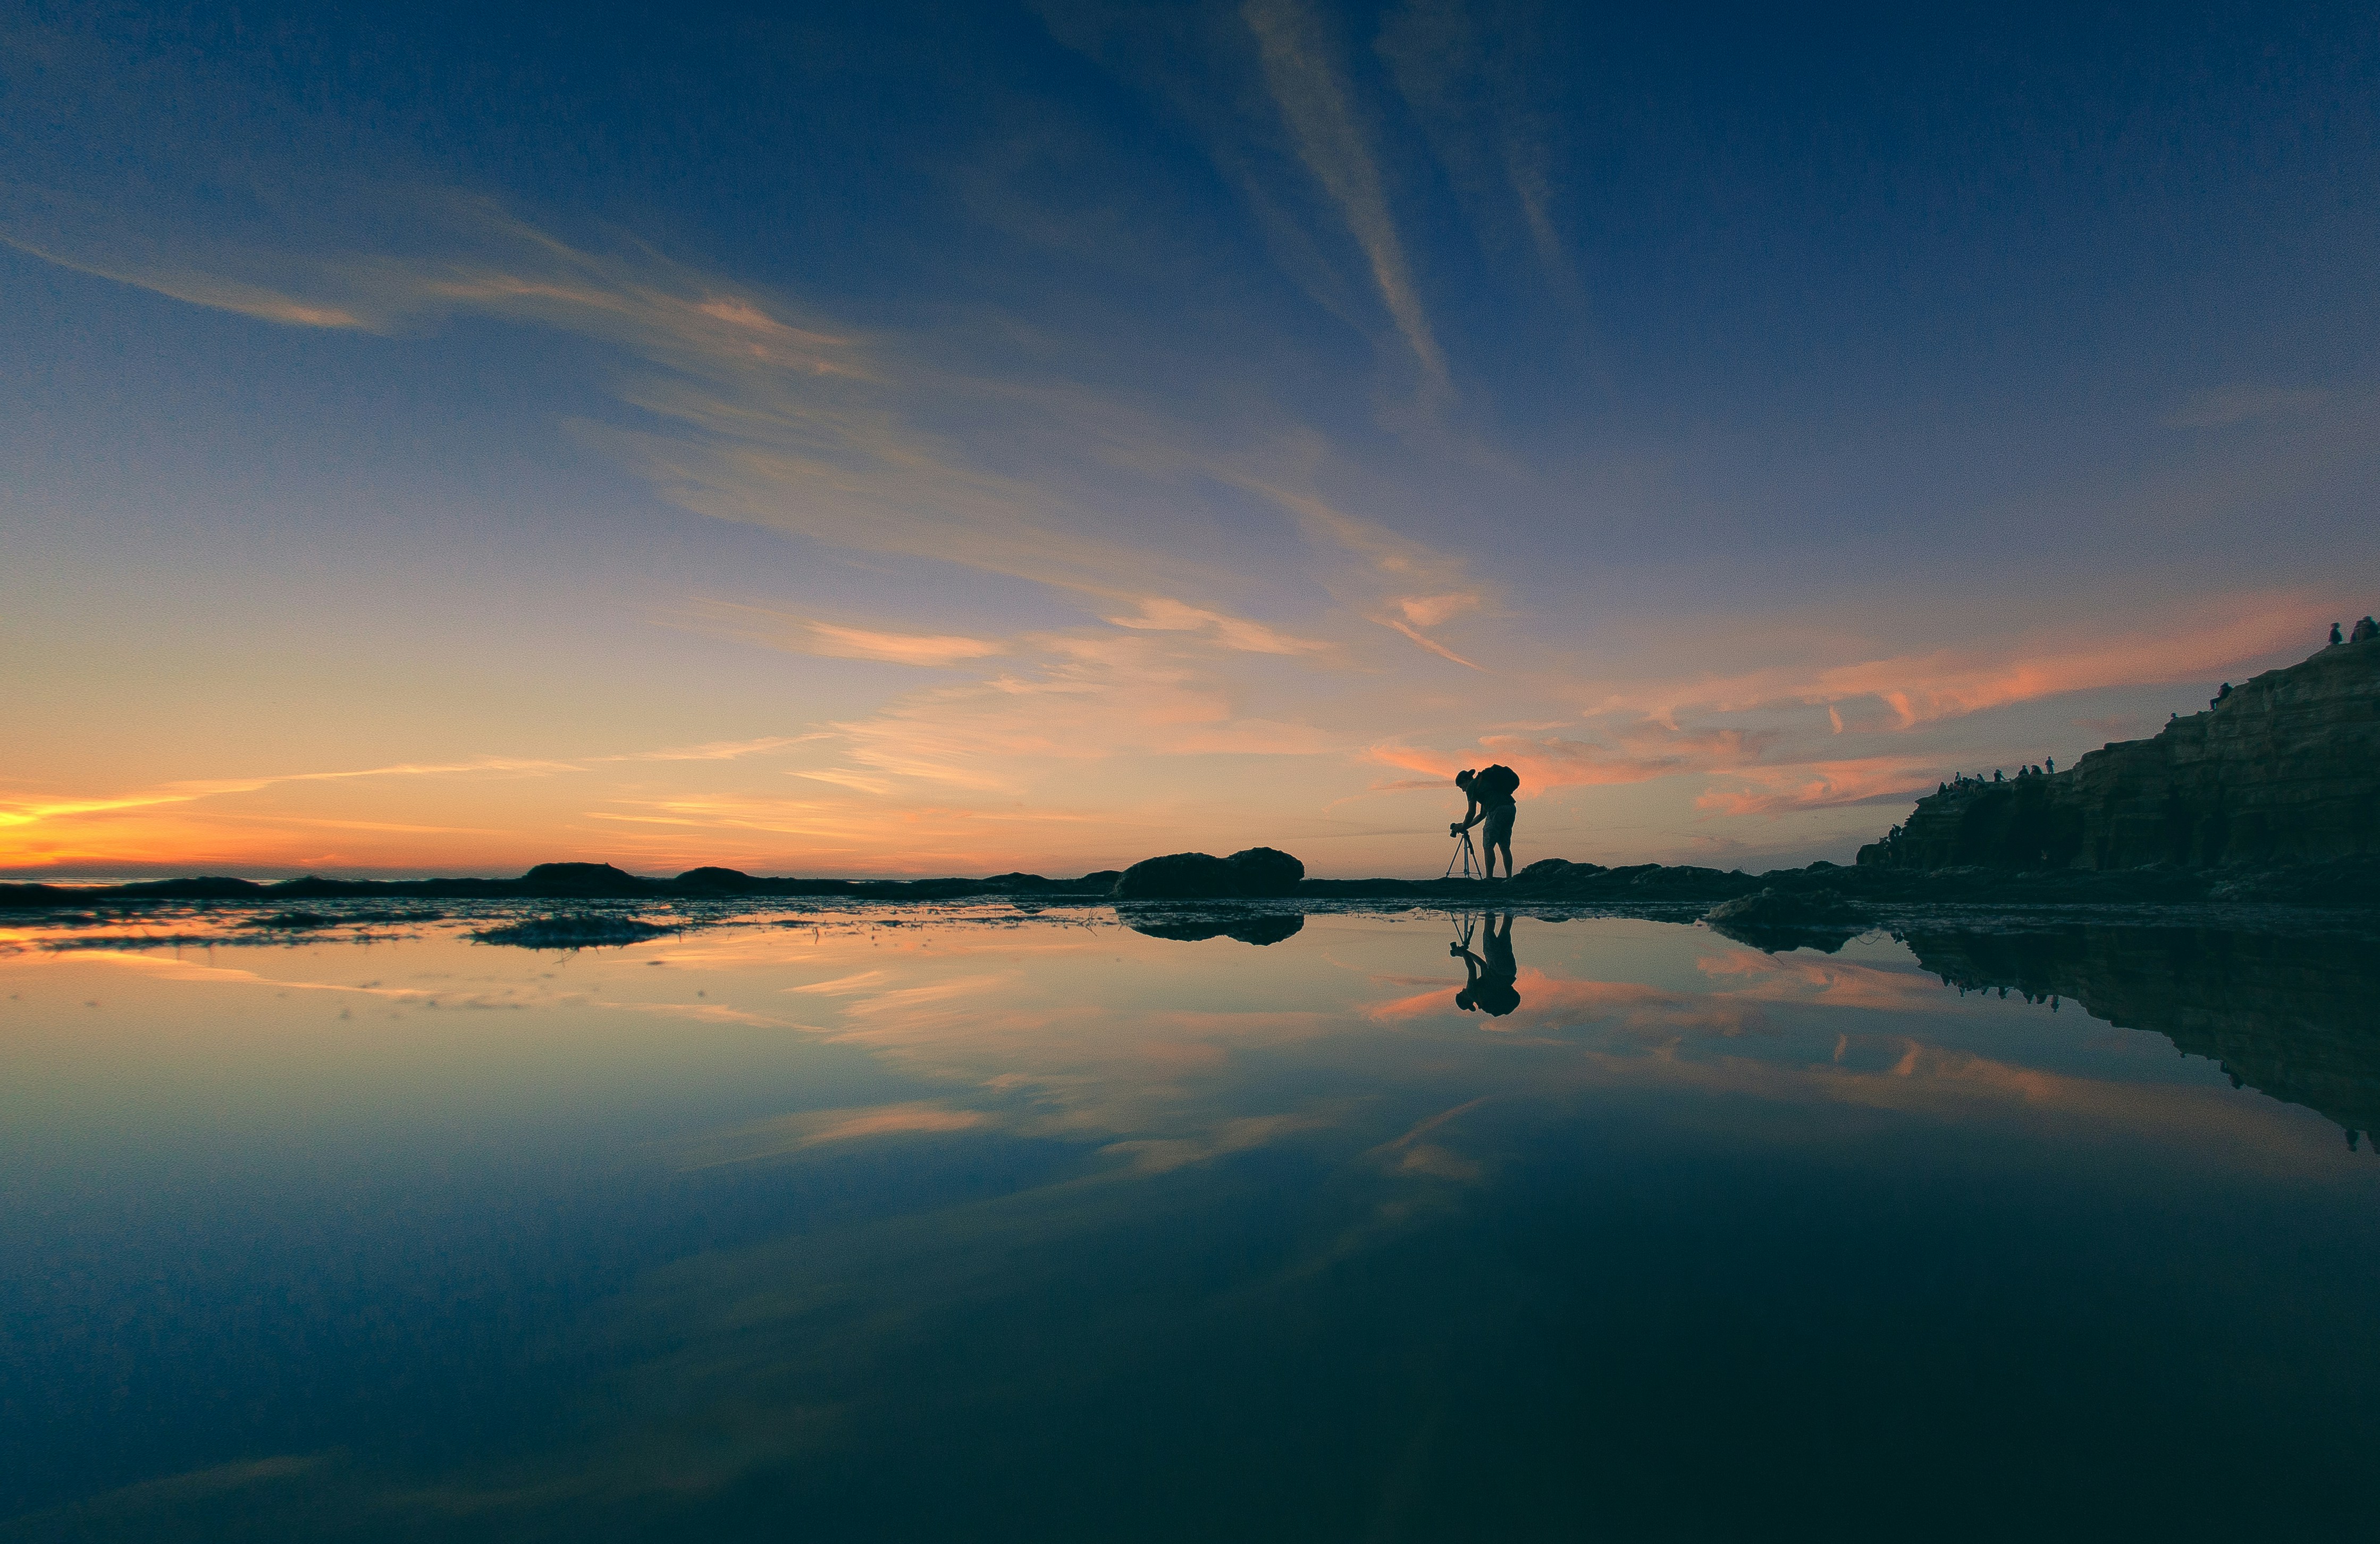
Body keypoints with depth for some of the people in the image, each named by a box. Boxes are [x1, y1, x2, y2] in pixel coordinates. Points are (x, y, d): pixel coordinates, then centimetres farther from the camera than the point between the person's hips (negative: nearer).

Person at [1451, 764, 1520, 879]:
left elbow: (1472, 812, 2)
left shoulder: (1472, 786, 6)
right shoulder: (1483, 783, 31)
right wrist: (1467, 826, 34)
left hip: (1498, 810, -9)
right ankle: (1509, 878, 10)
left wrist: (1463, 827, 16)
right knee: (1505, 846, 13)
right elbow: (1483, 814, 33)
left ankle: (1489, 878, -5)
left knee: (1488, 846, -2)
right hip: (1511, 809, 9)